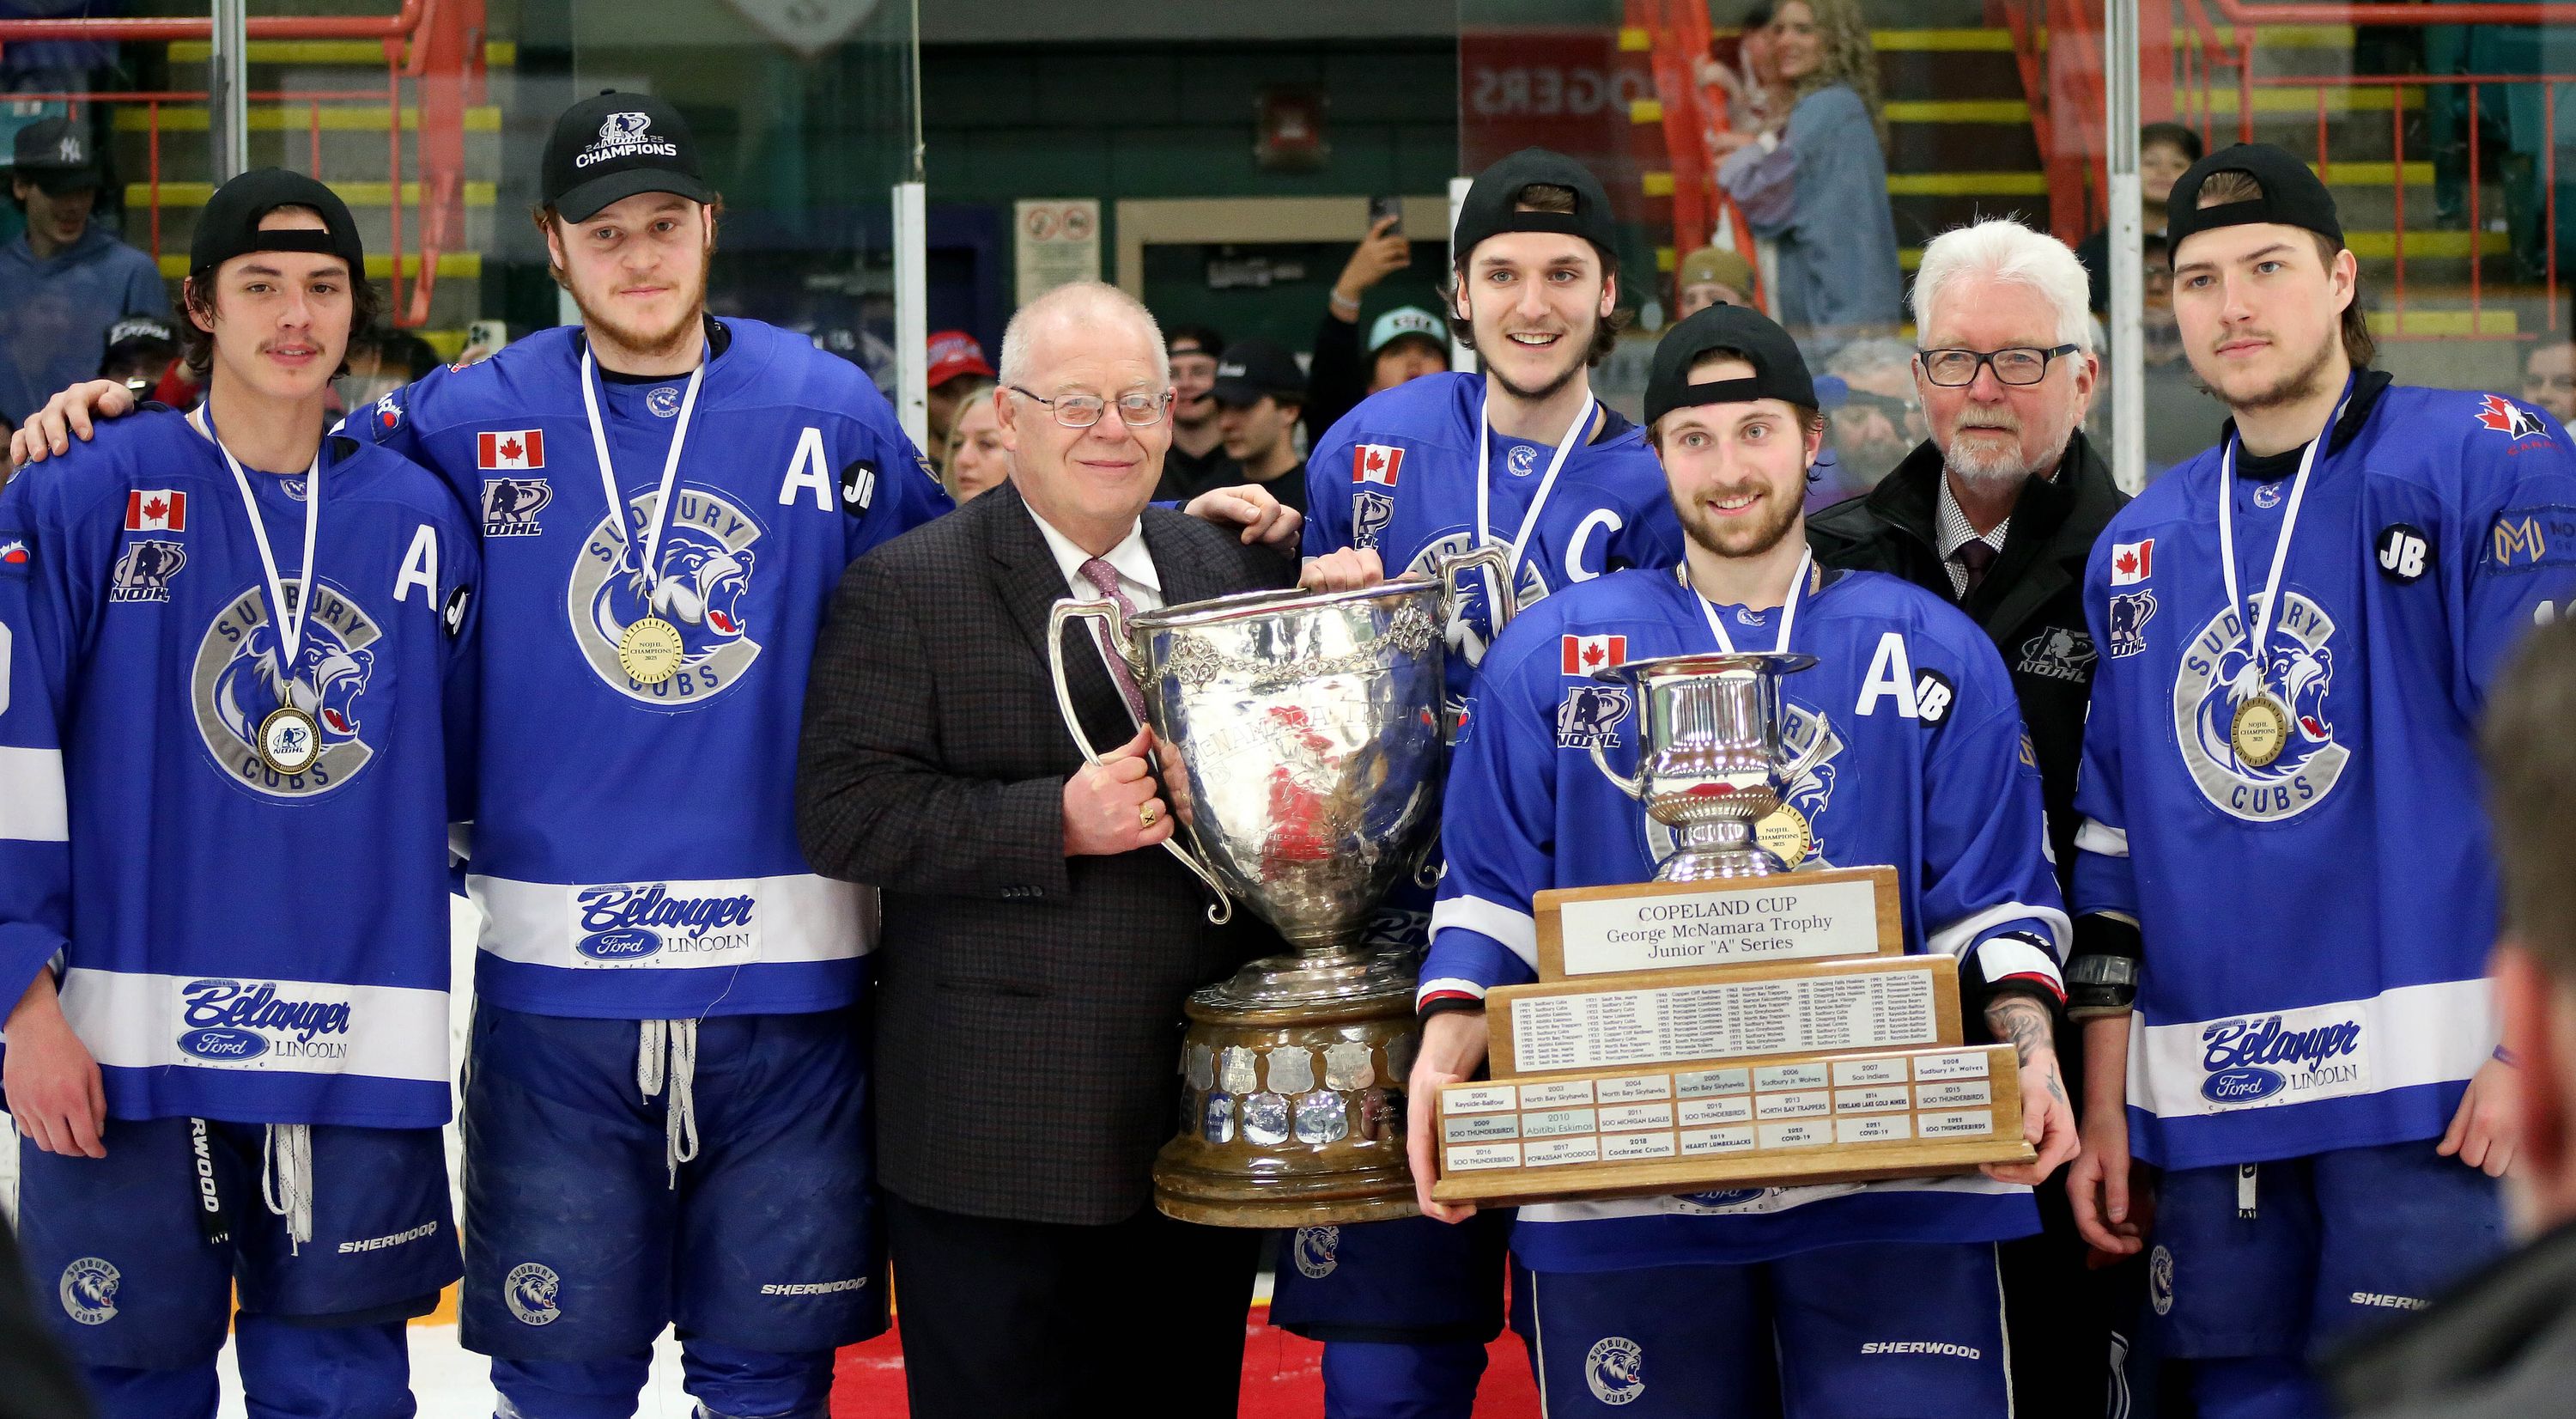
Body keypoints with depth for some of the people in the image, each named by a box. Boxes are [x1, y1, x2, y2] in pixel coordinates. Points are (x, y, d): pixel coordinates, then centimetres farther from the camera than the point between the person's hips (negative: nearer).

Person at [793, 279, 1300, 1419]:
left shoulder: (1238, 571, 12)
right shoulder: (906, 591, -5)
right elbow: (843, 813, -13)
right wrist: (1058, 823, -22)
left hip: (1207, 1125, 5)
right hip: (1000, 1133, -5)